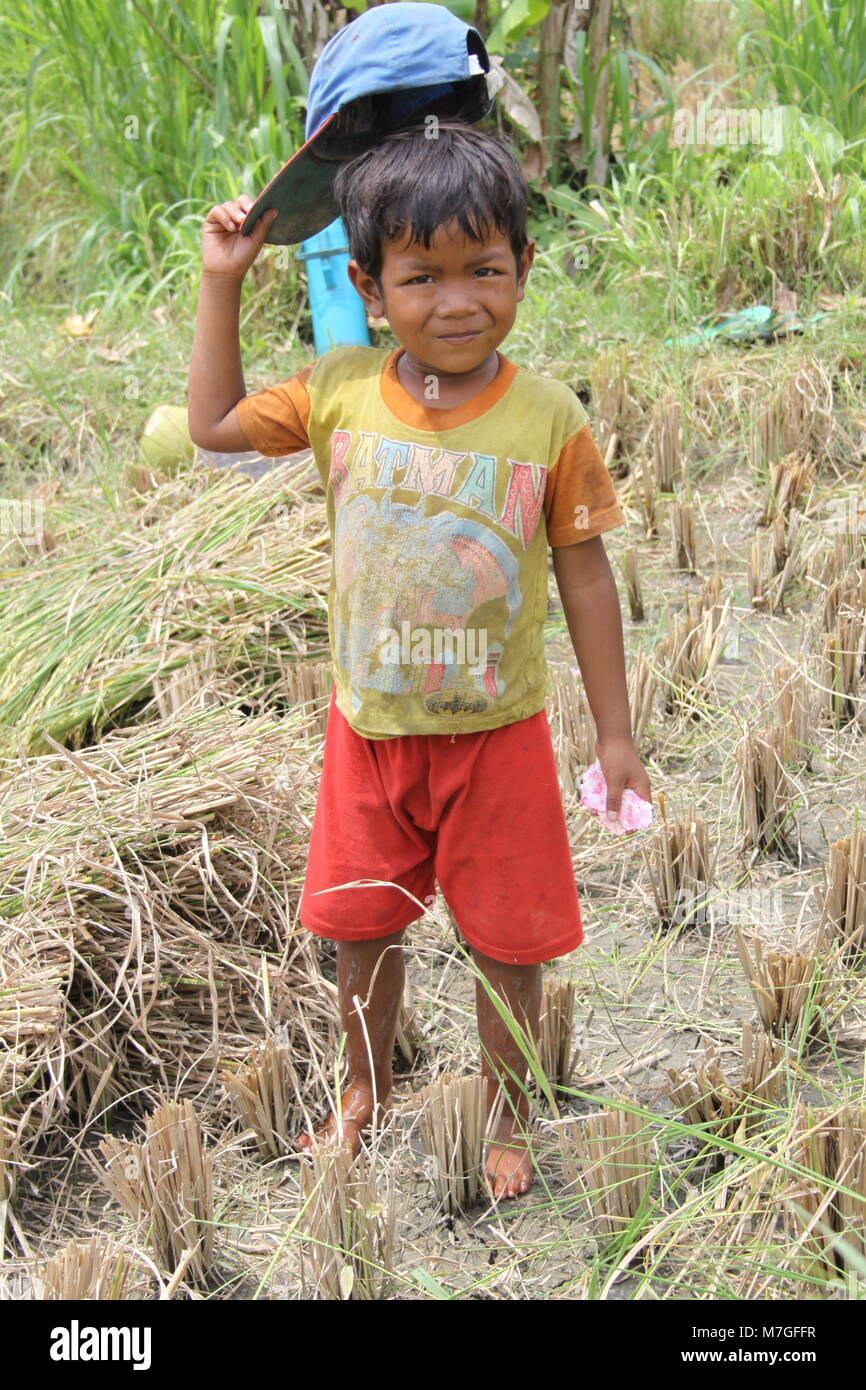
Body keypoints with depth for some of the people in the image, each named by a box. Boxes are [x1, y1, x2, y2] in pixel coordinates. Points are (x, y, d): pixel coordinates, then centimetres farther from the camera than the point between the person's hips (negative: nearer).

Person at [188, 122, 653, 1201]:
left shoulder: (547, 415, -14)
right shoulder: (339, 391, -8)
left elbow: (583, 573, -6)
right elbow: (212, 424, 8)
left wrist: (615, 735, -3)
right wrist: (221, 281, 1)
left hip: (497, 735, -2)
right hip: (368, 728, 3)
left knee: (506, 938, 12)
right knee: (361, 924, 19)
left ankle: (505, 1116, 37)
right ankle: (366, 1090, 45)